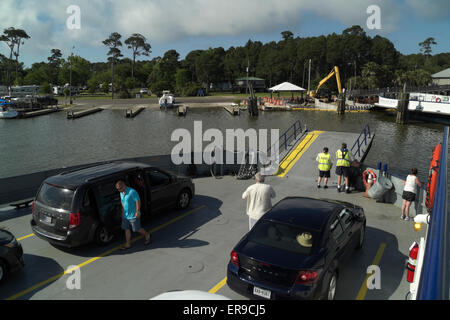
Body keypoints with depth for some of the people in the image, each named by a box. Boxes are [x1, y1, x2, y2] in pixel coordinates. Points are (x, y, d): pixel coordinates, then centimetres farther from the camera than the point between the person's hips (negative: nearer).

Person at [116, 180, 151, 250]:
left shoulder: (132, 192, -22)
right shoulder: (121, 193, 4)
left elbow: (138, 201, -20)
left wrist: (137, 212, -20)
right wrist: (122, 211, 18)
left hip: (133, 215, -7)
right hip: (125, 215, 7)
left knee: (137, 229, 5)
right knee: (127, 229, 10)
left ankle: (147, 235, 29)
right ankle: (128, 244, 19)